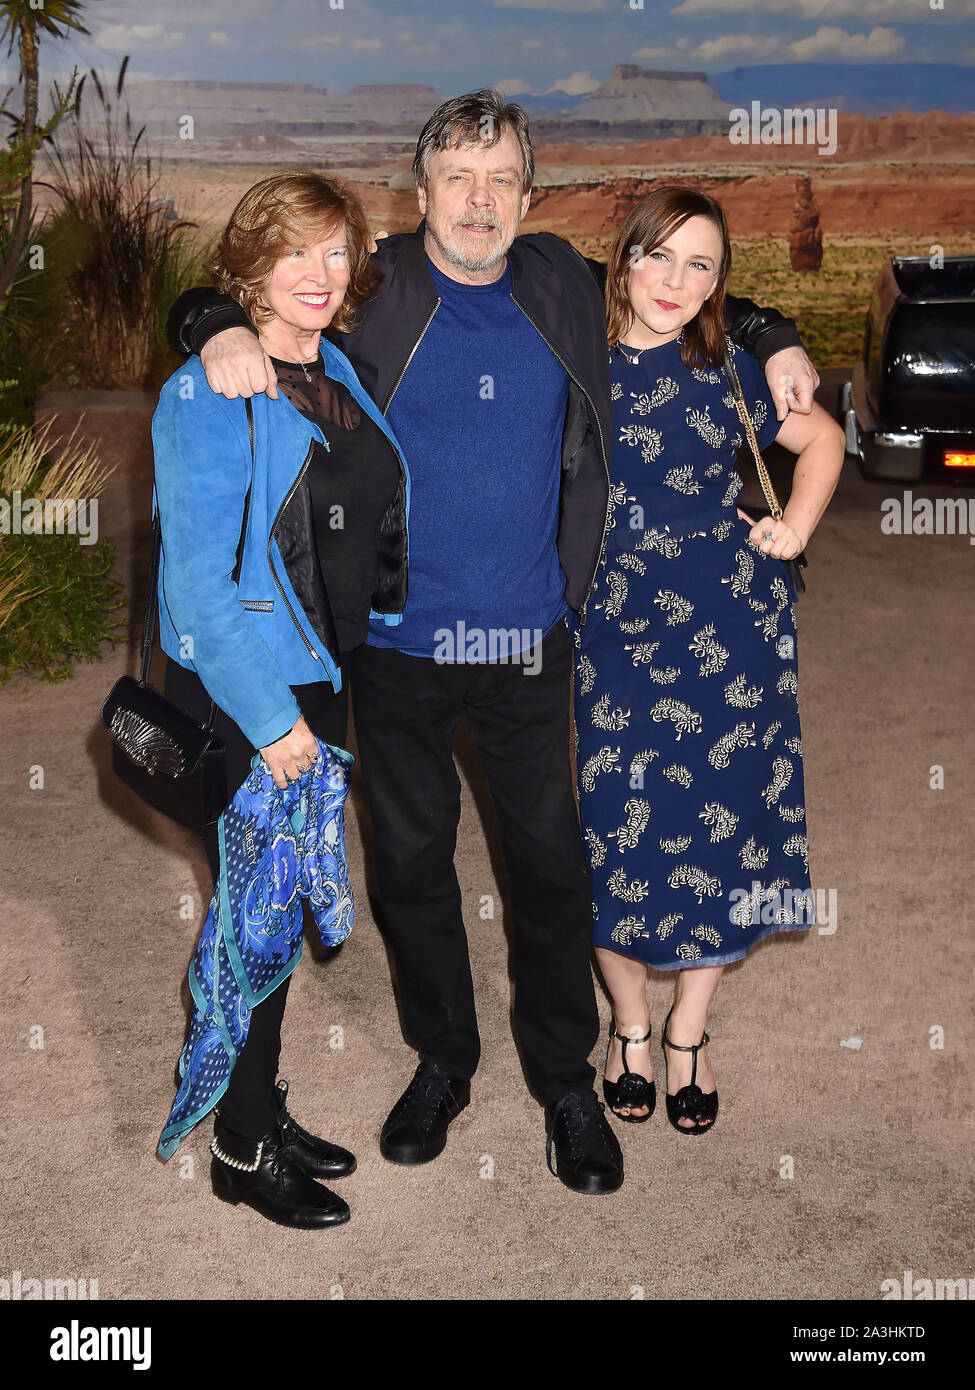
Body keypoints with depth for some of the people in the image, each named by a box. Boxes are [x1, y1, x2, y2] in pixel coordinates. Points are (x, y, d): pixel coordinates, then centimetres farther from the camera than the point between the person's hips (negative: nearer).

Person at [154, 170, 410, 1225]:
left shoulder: (340, 379, 8)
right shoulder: (209, 395, -15)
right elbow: (197, 576, -20)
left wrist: (313, 698, 15)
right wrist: (271, 717, -20)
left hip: (318, 681, 8)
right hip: (238, 699, -7)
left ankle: (263, 1111, 33)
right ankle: (243, 1149, 20)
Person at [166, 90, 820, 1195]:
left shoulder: (562, 285, 4)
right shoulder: (372, 291, -4)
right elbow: (202, 302, 2)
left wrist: (771, 338, 9)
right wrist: (222, 330, -21)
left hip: (527, 641, 1)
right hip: (396, 641, -1)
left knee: (550, 858, 8)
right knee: (411, 858, 12)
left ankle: (565, 1080, 26)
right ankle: (442, 1062, 33)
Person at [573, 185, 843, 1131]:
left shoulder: (727, 369, 4)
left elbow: (822, 437, 17)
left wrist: (796, 524, 5)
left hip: (730, 624, 1)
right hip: (613, 625, -1)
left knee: (721, 824, 6)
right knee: (614, 830, 3)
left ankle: (689, 1033, 27)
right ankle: (630, 1026, 28)